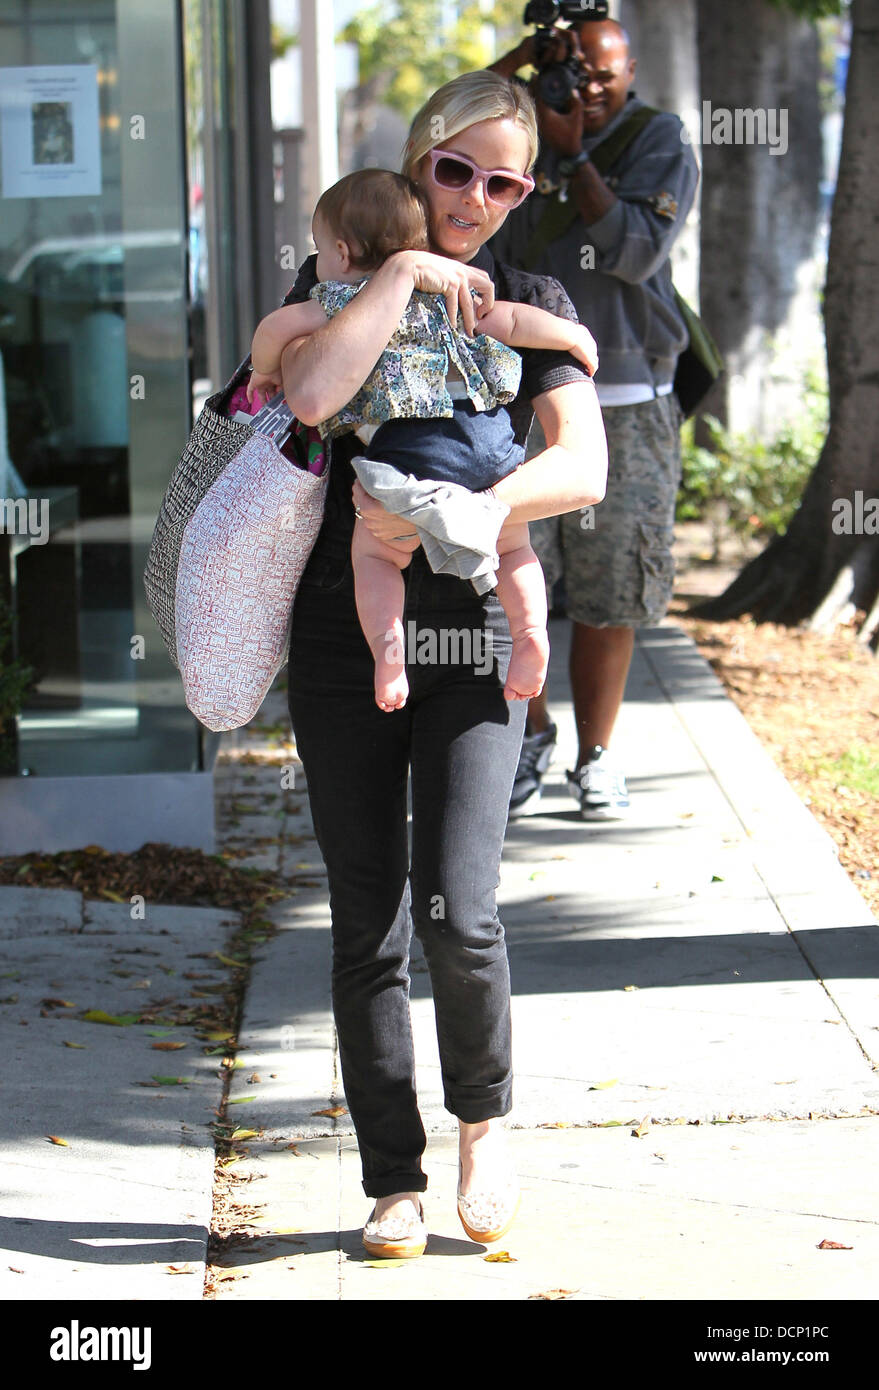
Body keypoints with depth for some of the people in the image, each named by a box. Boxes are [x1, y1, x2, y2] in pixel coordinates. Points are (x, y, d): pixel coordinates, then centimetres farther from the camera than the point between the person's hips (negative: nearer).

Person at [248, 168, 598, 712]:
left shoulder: (341, 301, 10)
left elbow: (277, 326, -1)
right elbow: (512, 321, 19)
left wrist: (266, 371, 19)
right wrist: (574, 336, 35)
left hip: (412, 445, -4)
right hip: (492, 434, 4)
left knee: (374, 553, 10)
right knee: (513, 546, 23)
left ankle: (388, 644, -12)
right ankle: (532, 630, 1)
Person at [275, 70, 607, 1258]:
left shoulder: (531, 304, 6)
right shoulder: (337, 280, 5)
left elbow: (582, 470, -11)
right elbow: (312, 394, -19)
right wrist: (406, 271, -15)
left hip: (474, 634, -1)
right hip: (343, 637, 1)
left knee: (456, 913, -13)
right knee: (368, 928, 1)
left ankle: (483, 1115, 15)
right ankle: (394, 1183, 12)